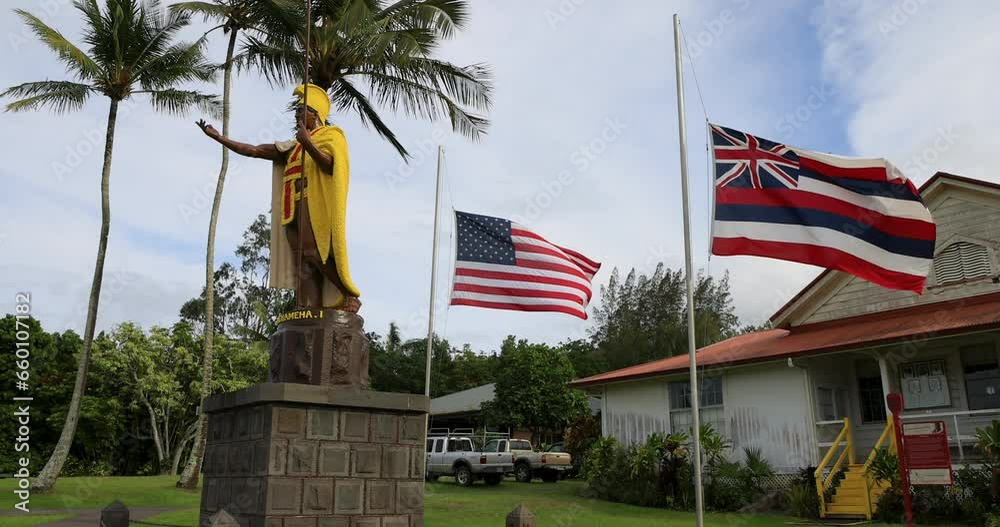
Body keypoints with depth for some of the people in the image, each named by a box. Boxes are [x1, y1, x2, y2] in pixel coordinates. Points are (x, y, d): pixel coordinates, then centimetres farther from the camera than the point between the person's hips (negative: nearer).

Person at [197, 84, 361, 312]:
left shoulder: (331, 136, 10)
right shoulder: (293, 147, 29)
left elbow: (330, 164, -10)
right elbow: (254, 151, 25)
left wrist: (308, 144, -22)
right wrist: (217, 137, 23)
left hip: (316, 205, -6)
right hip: (294, 208, 7)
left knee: (317, 254, -23)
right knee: (302, 262, -6)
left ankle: (351, 297, -12)